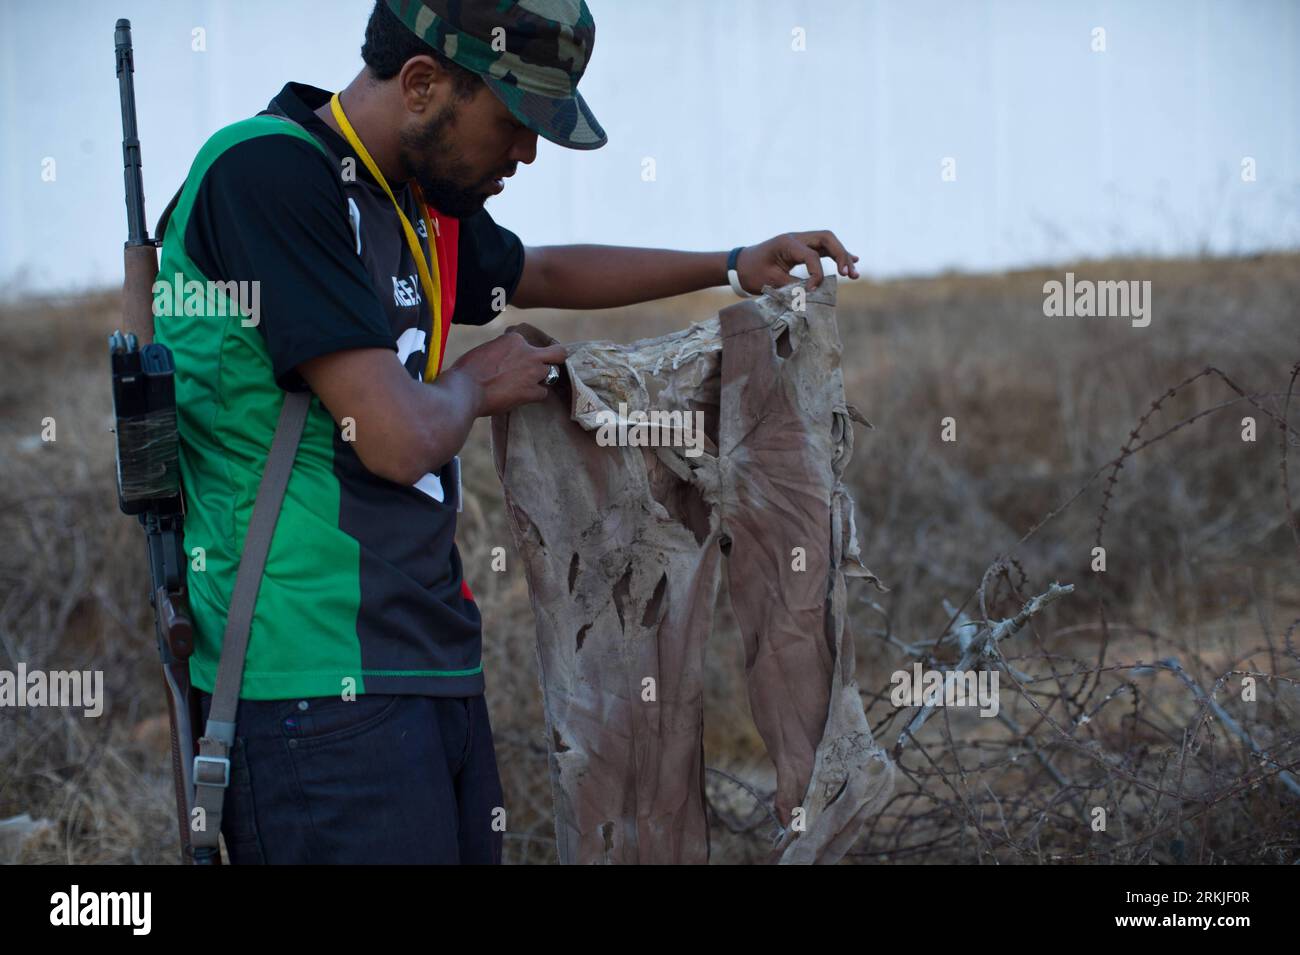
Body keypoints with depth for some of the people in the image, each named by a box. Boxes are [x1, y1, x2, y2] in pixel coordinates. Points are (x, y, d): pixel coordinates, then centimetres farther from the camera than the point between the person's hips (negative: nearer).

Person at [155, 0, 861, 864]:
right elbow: (399, 438, -18)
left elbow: (543, 275, 38)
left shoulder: (422, 203, 15)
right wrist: (475, 385, 3)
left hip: (437, 668, 9)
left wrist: (733, 267, 35)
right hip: (324, 690, -9)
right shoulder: (268, 172, -15)